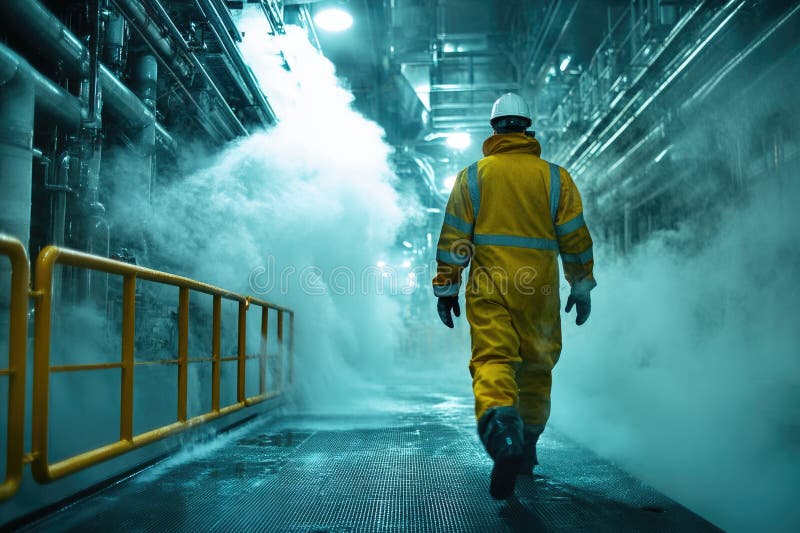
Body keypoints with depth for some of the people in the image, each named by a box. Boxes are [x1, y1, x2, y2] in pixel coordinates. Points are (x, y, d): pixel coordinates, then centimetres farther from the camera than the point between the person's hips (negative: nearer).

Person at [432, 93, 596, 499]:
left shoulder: (472, 175, 5)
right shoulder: (556, 177, 7)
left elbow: (453, 236, 1)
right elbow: (575, 237, 5)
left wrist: (445, 287, 6)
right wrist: (581, 288, 13)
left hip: (488, 287, -1)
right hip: (539, 288, 2)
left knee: (492, 358, -9)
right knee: (535, 367, 15)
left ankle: (499, 423, -38)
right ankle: (526, 448, 26)